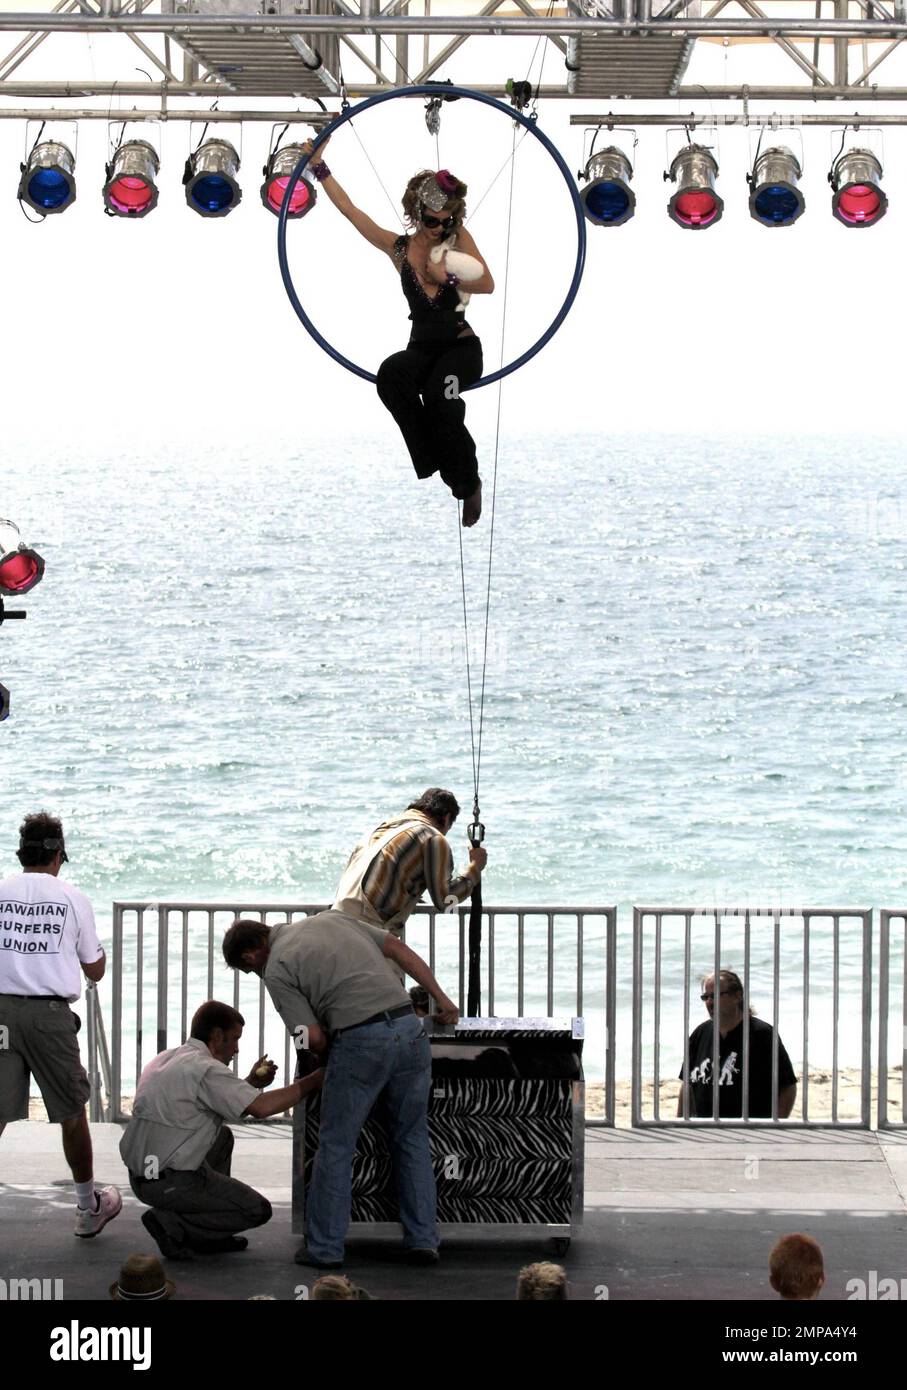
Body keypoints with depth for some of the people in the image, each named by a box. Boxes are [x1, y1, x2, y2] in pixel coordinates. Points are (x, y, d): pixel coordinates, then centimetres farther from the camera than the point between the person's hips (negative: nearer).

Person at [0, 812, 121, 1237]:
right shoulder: (73, 898, 3)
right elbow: (95, 970, 10)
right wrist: (98, 947, 30)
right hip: (50, 1012, -1)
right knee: (72, 1113, 14)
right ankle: (88, 1208, 29)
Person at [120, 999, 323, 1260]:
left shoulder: (166, 1059, 14)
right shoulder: (204, 1068, -15)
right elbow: (261, 1107, -22)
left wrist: (251, 1083, 12)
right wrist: (315, 1080, -14)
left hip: (139, 1177, 9)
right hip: (170, 1184, -9)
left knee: (222, 1137, 31)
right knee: (258, 1210, 3)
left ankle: (206, 1236, 23)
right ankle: (172, 1225, -6)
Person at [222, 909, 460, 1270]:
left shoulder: (277, 971, 3)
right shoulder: (332, 918, 22)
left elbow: (314, 1038, -3)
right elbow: (401, 951, 18)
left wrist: (322, 1052, 19)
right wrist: (441, 998, 22)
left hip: (361, 1042, -6)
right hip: (410, 1029, 6)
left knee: (336, 1147, 7)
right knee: (412, 1141, 16)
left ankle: (325, 1248, 11)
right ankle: (423, 1240, 15)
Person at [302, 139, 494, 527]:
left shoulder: (459, 239, 2)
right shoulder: (399, 248, 5)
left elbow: (487, 285, -3)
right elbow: (348, 208, 4)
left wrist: (447, 277, -13)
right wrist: (318, 166, 1)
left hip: (461, 347, -2)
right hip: (421, 347, 2)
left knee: (439, 395, -33)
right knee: (391, 374, -33)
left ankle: (468, 481, -13)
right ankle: (434, 461, -27)